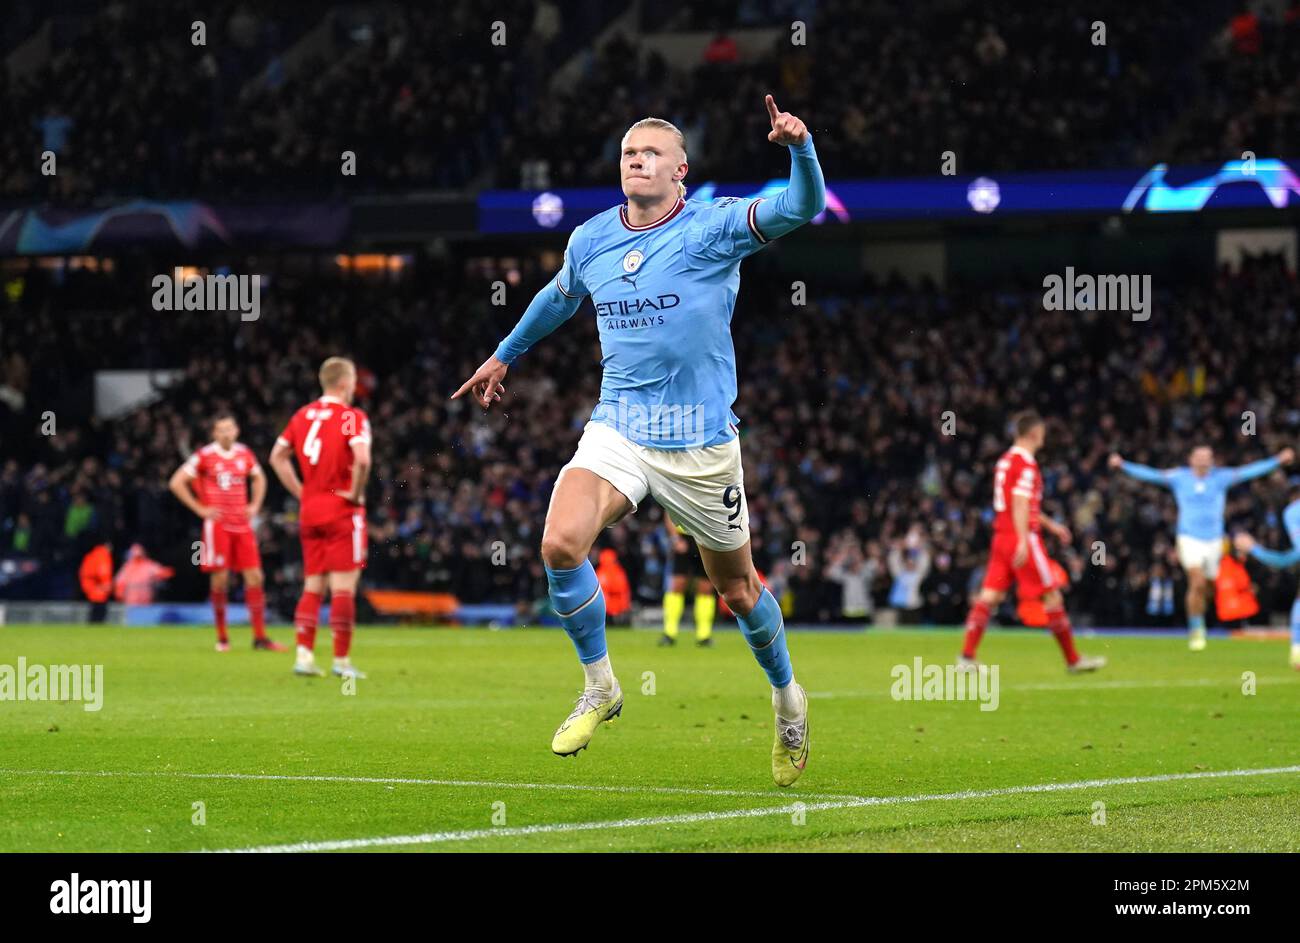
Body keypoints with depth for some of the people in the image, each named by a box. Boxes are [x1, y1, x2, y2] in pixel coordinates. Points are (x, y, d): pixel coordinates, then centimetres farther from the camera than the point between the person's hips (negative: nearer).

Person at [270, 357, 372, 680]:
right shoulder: (352, 417, -11)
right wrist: (356, 493, -11)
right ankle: (341, 660, -2)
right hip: (343, 511, -6)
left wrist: (301, 492, 14)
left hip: (310, 510, 6)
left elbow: (277, 456, 14)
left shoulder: (303, 415, 10)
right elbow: (362, 460, -25)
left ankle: (304, 655, 3)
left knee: (313, 586, 11)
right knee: (343, 586, -2)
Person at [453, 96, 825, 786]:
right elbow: (558, 298, 27)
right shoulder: (590, 240, 5)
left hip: (701, 443, -3)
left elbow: (802, 208, -22)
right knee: (560, 545, -22)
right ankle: (599, 688, -2)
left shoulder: (714, 227, -8)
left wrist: (800, 149, -42)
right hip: (617, 428, 3)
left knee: (736, 587, 9)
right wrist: (504, 356, 39)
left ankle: (786, 699, 37)